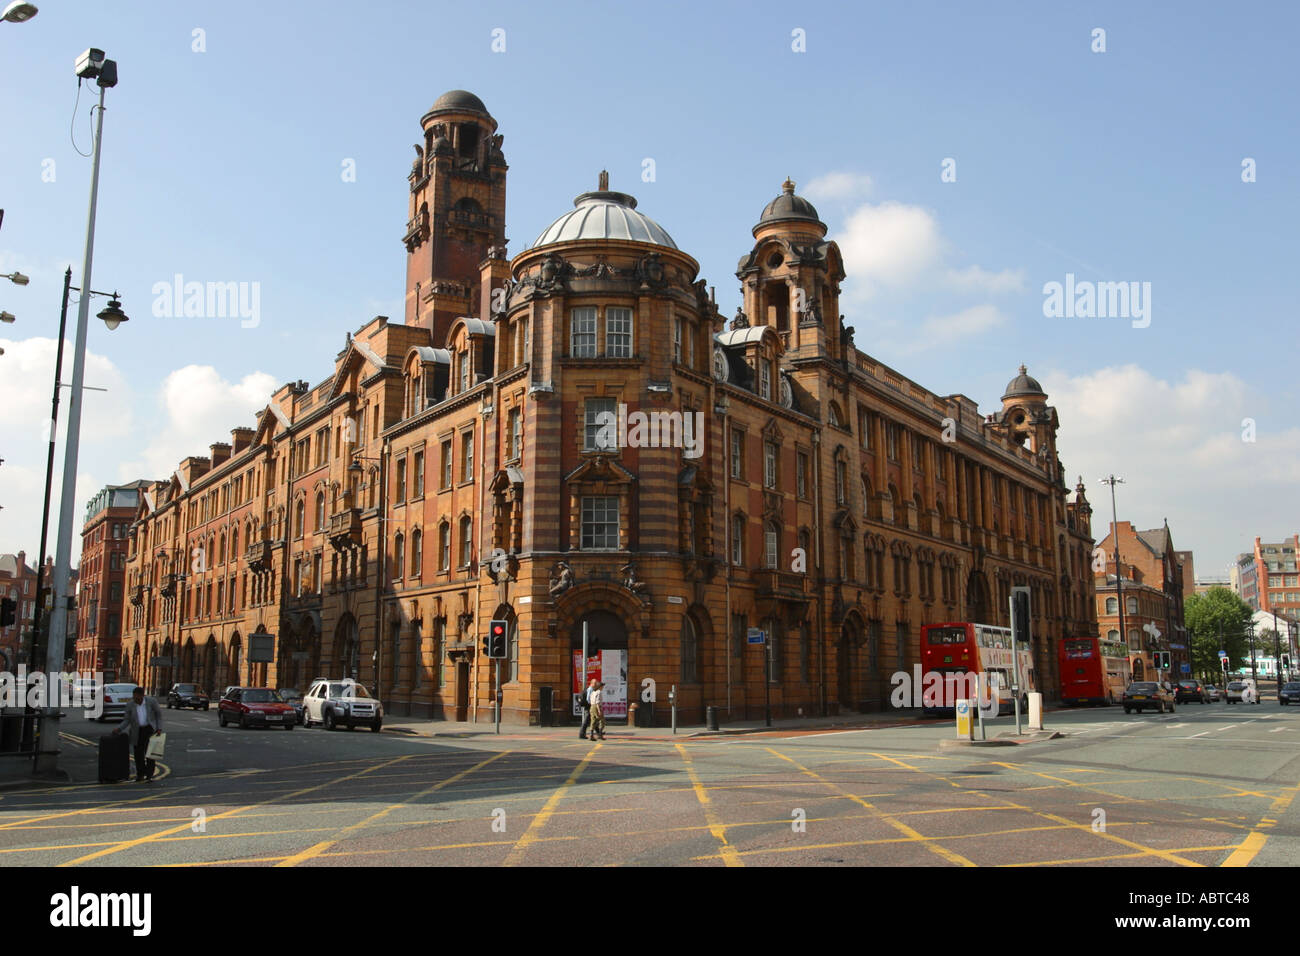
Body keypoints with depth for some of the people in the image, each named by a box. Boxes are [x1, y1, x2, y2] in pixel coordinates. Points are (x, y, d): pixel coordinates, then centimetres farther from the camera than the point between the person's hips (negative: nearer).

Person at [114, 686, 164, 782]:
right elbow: (126, 721, -3)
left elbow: (158, 714, 0)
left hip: (150, 729, -2)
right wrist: (118, 729, -20)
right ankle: (140, 774, 21)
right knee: (138, 753, 4)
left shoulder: (151, 702, -10)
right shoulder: (130, 705, -6)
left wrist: (159, 728, -6)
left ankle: (149, 775, -1)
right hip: (137, 732, 2)